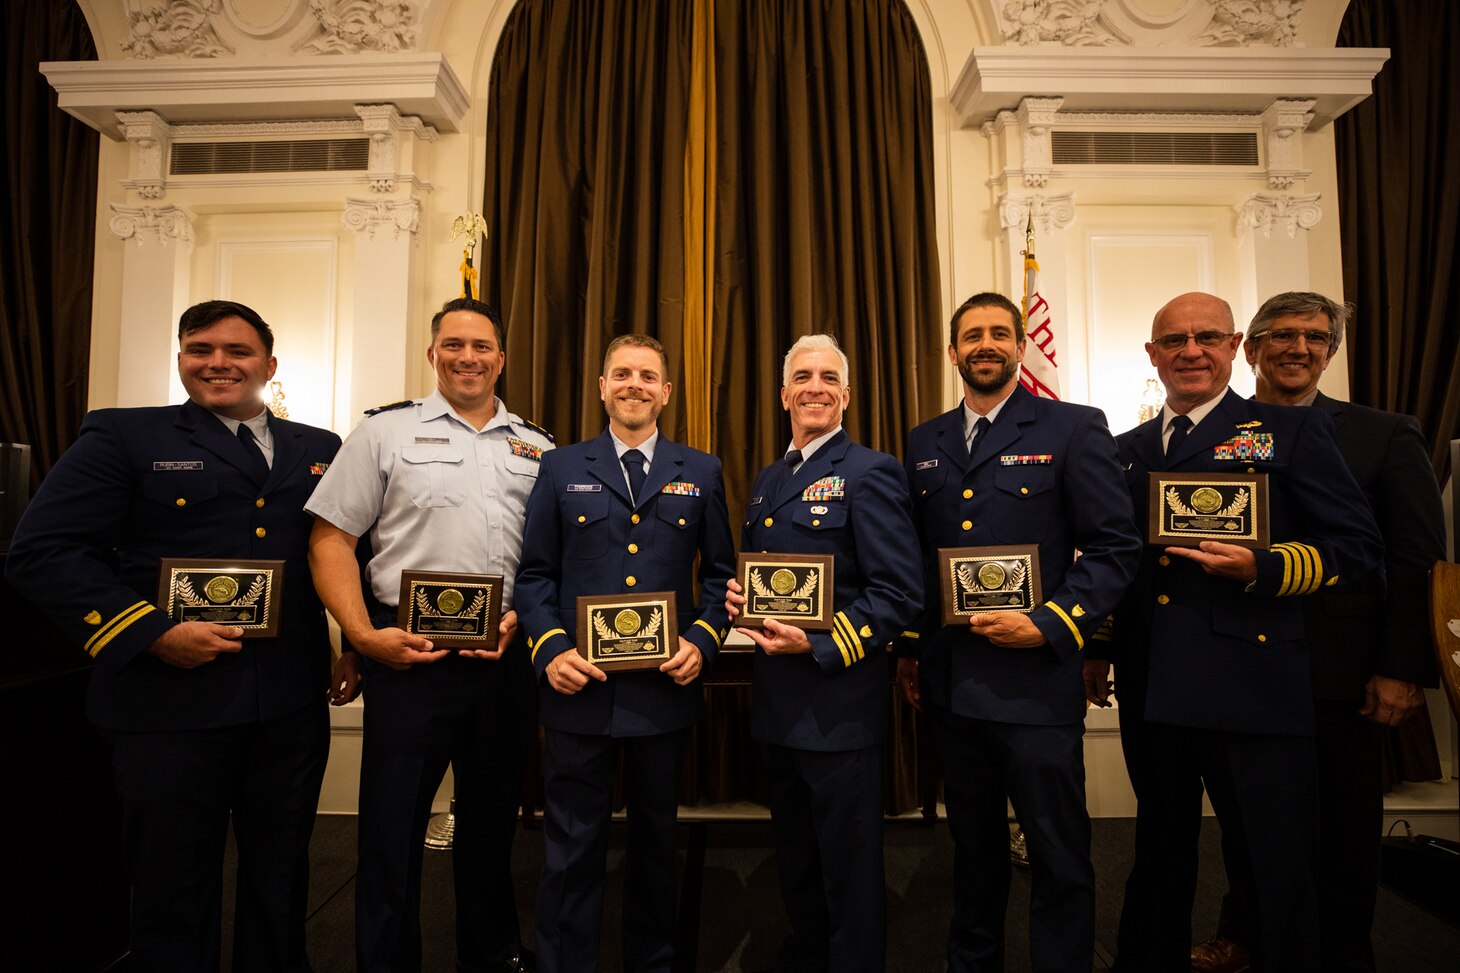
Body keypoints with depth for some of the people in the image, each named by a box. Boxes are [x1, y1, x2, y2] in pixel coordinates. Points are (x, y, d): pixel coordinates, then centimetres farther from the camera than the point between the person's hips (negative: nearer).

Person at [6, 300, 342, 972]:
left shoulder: (319, 450, 10)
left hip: (293, 704, 3)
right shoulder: (122, 436, 0)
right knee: (174, 888, 13)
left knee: (281, 880, 17)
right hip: (172, 701, -3)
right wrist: (149, 633, -17)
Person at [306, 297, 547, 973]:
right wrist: (364, 636, -12)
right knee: (392, 827, 8)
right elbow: (330, 539, -2)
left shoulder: (538, 448, 9)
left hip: (506, 656, 3)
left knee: (492, 820, 18)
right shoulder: (386, 431, 1)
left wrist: (525, 617, -4)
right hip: (409, 654, -3)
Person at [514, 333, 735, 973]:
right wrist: (549, 649, -10)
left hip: (666, 687, 1)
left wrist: (703, 641, -7)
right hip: (578, 687, -1)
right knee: (572, 848, 9)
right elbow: (534, 574, 3)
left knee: (655, 841, 18)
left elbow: (720, 572, 7)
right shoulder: (560, 468, 5)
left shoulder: (701, 473, 6)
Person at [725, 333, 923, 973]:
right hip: (776, 704, 7)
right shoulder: (766, 481, 13)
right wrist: (736, 598, 1)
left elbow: (900, 594, -17)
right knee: (796, 862, 23)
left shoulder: (870, 473, -11)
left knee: (849, 870, 9)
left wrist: (820, 644, -22)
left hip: (838, 704, -7)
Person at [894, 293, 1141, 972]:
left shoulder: (1074, 429, -4)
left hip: (1035, 680, -4)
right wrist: (908, 649, 10)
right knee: (974, 847, 21)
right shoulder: (925, 443, 10)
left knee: (1059, 856, 9)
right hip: (948, 683, 5)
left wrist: (1051, 624, -17)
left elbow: (1115, 548, -8)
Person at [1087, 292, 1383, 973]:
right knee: (1160, 857, 20)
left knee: (1282, 871, 6)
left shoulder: (1293, 431, 1)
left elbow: (1358, 544, -4)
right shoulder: (1127, 451, 13)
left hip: (1253, 686, -4)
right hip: (1149, 688, 4)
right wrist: (1098, 649, 13)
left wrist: (1262, 569, -20)